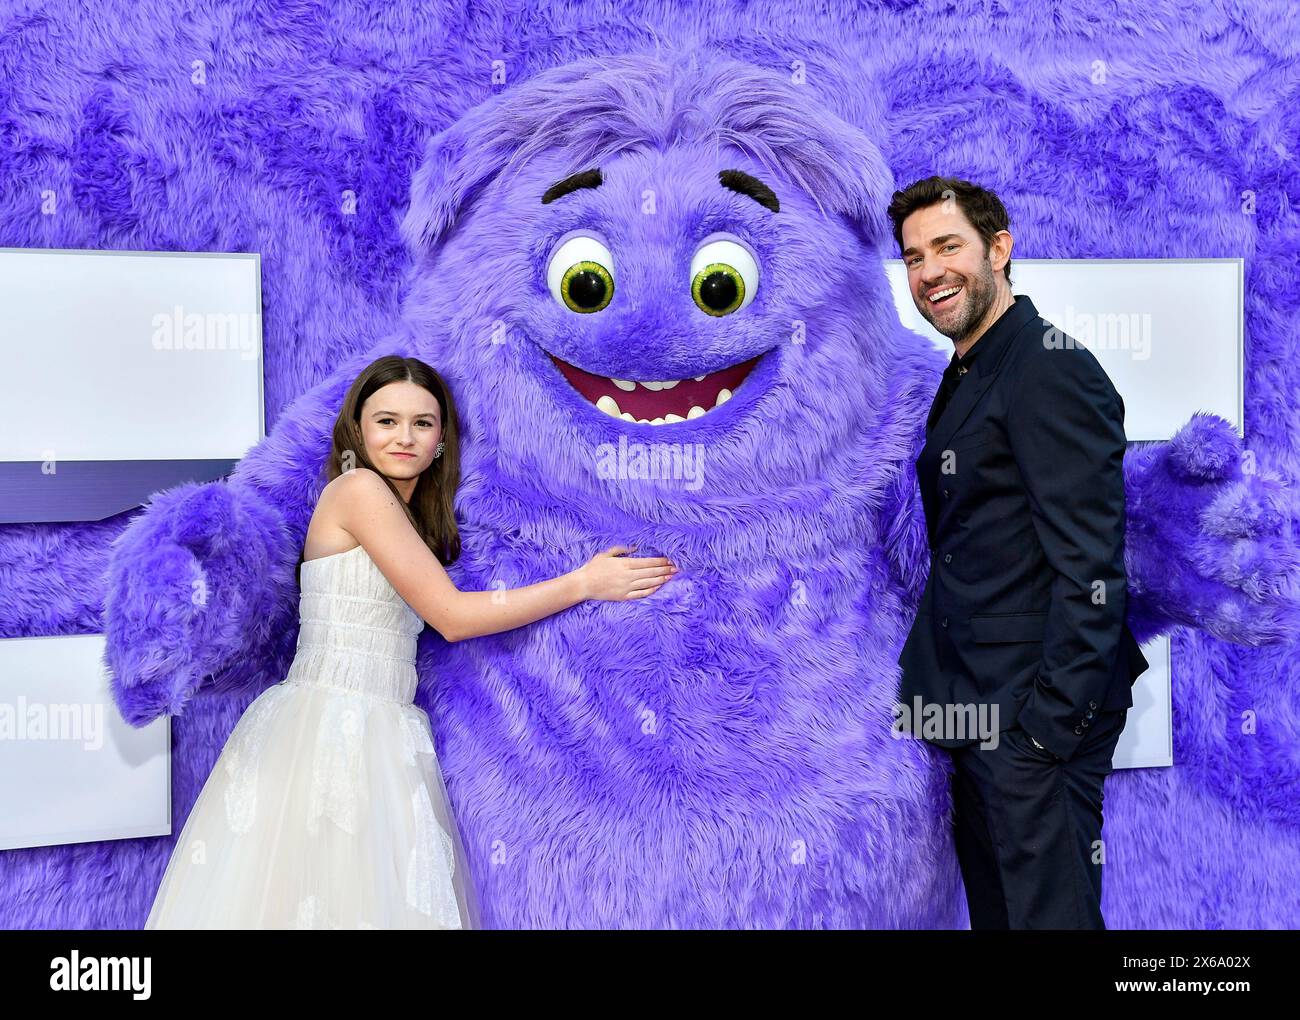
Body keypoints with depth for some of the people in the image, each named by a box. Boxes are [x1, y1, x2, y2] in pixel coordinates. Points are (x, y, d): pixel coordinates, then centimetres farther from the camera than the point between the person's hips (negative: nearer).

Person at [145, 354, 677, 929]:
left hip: (381, 740, 8)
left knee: (381, 897, 7)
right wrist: (584, 582, -6)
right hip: (327, 725, -8)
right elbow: (452, 616, -13)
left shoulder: (415, 518, 18)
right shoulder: (358, 488, -9)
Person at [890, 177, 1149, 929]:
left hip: (1035, 709, -9)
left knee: (1050, 909, 0)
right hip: (979, 711, 9)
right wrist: (944, 692, 12)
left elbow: (1090, 569, -20)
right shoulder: (967, 378, 14)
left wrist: (1050, 721, -21)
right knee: (992, 903, 20)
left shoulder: (1051, 367, -15)